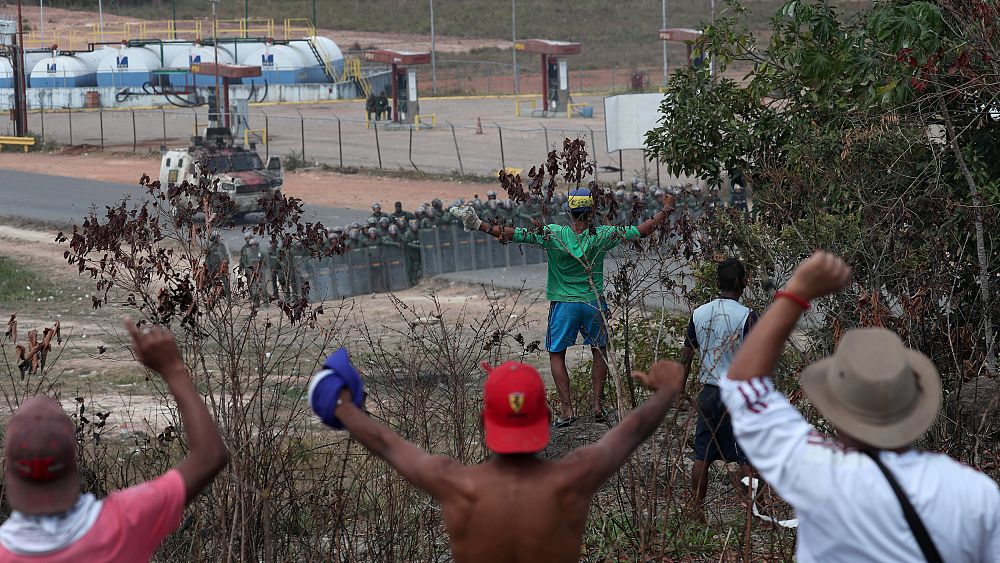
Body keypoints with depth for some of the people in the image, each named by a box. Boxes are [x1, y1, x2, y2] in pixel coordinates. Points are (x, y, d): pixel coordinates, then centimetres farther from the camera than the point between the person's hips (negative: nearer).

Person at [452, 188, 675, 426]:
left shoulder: (553, 234, -15)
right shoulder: (601, 235, -10)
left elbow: (514, 234, -17)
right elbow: (642, 230, -3)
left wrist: (478, 225, -13)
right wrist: (666, 211, 11)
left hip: (563, 304, -1)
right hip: (594, 303, 1)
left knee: (556, 354, 11)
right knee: (599, 351, 19)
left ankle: (567, 409, 1)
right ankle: (597, 405, 15)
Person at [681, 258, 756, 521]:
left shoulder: (699, 314, 2)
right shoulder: (747, 317, -12)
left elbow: (686, 357, 7)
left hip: (709, 391, 4)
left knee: (702, 455, 9)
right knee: (747, 457, 3)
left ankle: (695, 508, 13)